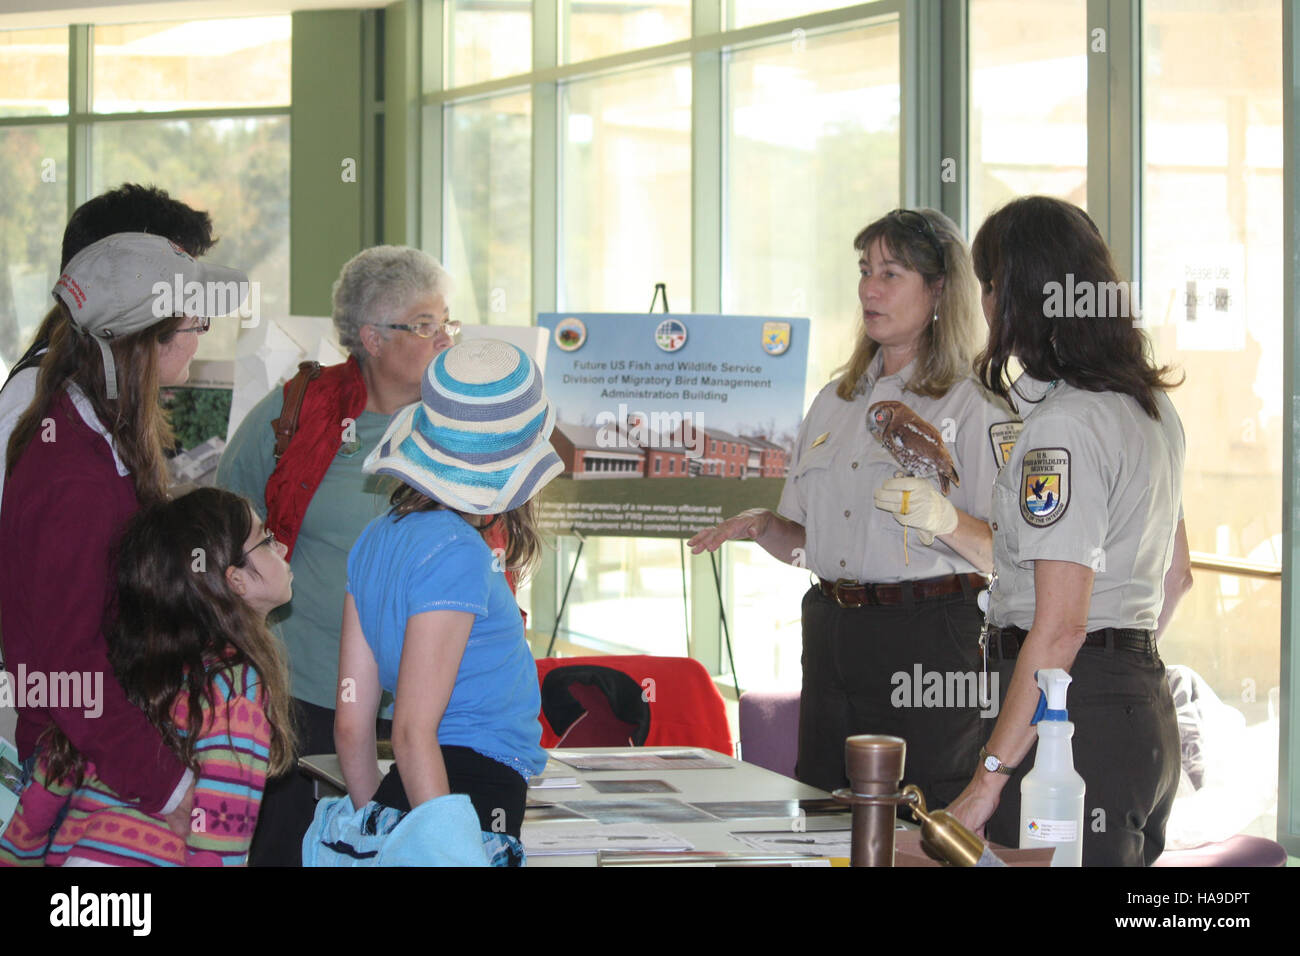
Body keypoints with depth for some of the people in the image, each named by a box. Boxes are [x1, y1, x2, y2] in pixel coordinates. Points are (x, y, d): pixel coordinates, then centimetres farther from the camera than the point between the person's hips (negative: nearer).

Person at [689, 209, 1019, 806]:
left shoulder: (974, 405, -3)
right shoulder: (834, 402, 18)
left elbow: (1007, 552, -10)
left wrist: (943, 519, -27)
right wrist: (762, 527, 2)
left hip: (931, 641, -6)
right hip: (834, 638, 6)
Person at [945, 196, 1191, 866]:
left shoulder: (1063, 425, -16)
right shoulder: (1151, 404, 13)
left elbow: (1059, 627, -21)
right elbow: (1177, 575, 24)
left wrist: (989, 779, -21)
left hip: (1071, 713, -10)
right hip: (1145, 704, 10)